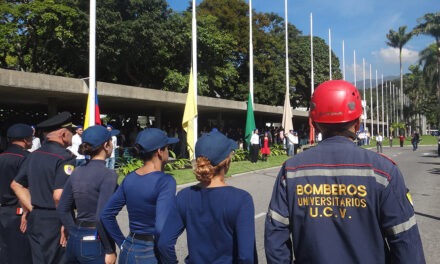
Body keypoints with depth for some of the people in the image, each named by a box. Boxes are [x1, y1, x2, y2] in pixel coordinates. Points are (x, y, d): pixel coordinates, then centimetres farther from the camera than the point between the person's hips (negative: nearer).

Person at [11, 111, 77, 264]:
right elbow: (59, 196, -27)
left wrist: (33, 209, 12)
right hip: (55, 222, -7)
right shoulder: (65, 157, -18)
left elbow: (16, 185, 15)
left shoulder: (33, 155, 7)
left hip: (35, 220, 7)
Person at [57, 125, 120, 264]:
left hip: (75, 240, 7)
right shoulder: (108, 174, -17)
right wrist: (109, 250, -14)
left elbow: (62, 209, 9)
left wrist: (74, 233, 16)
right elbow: (101, 217, -23)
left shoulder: (77, 172, 4)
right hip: (95, 243, -7)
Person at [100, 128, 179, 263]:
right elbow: (161, 228, -29)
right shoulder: (165, 181, -20)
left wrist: (123, 243, 12)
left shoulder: (130, 178, 0)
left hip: (128, 251, 6)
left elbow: (106, 215, 6)